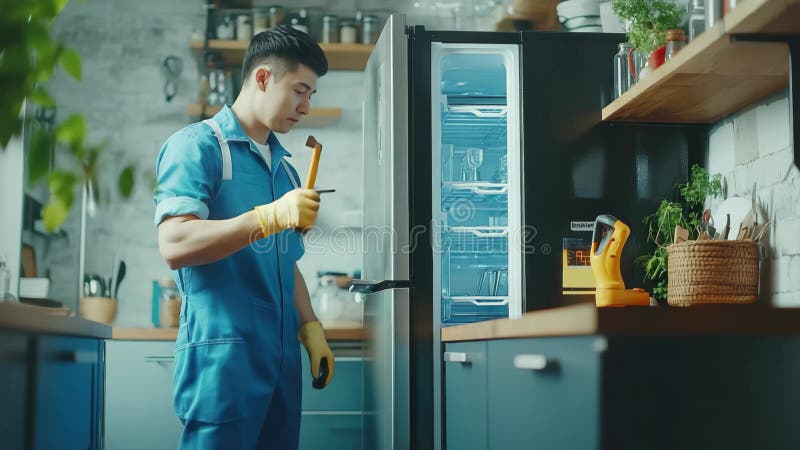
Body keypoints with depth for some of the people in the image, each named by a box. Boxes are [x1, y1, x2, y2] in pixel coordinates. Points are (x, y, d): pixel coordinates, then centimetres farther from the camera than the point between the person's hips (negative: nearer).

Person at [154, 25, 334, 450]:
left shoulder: (284, 168, 19)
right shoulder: (197, 145, -4)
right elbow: (174, 245, -17)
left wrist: (310, 327, 12)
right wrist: (270, 216, -23)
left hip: (281, 353, 8)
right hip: (224, 352, -7)